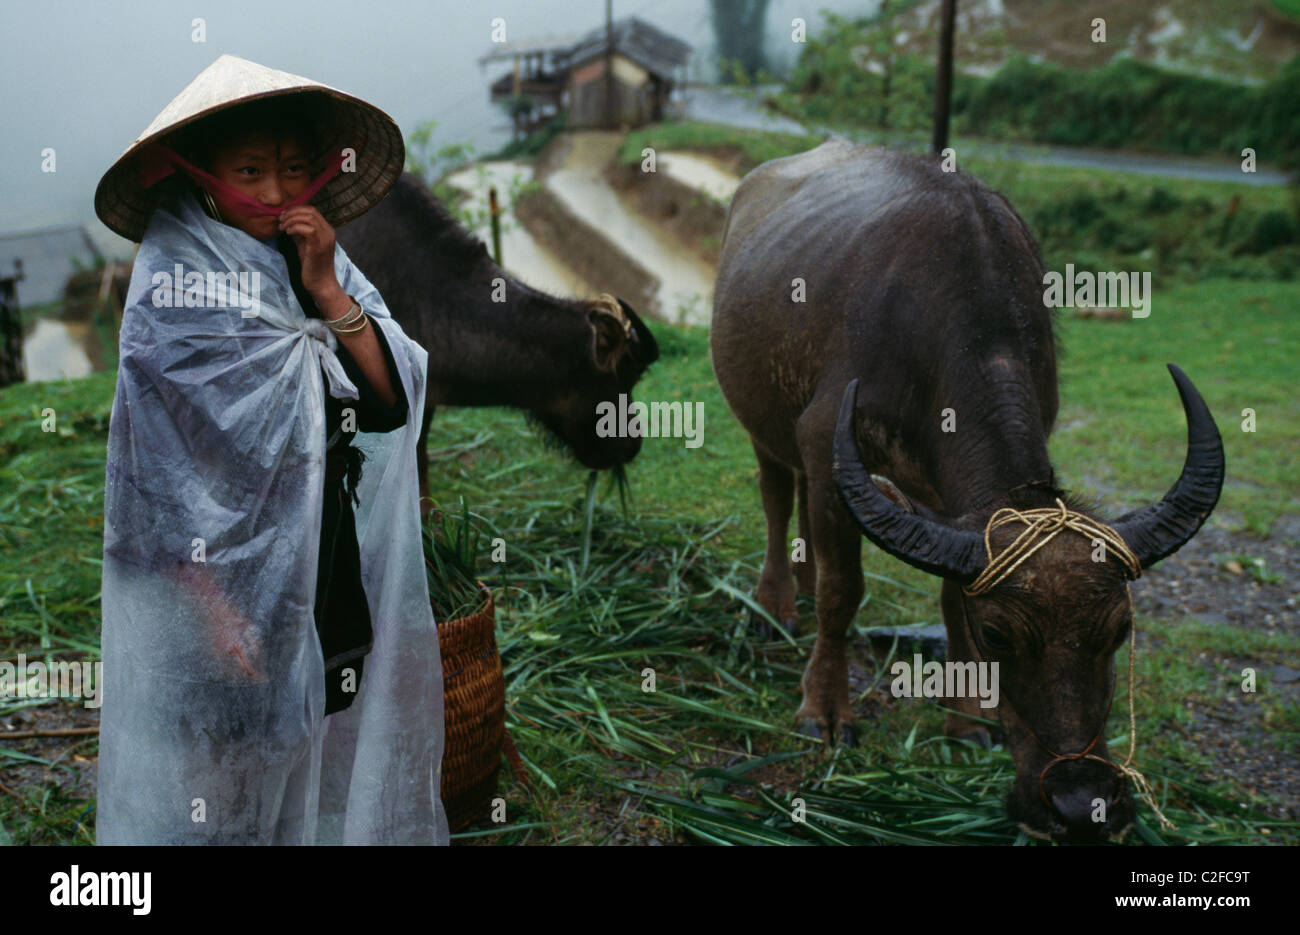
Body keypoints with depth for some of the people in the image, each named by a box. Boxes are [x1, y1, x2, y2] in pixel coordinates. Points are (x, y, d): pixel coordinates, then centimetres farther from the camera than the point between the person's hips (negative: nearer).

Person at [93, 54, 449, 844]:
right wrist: (209, 603, -18)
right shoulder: (174, 276, -10)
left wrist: (327, 291, -12)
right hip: (226, 576, -5)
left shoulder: (323, 263, 6)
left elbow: (394, 402, -1)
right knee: (220, 784, 7)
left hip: (335, 566, 5)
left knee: (326, 751, 15)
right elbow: (156, 460, -13)